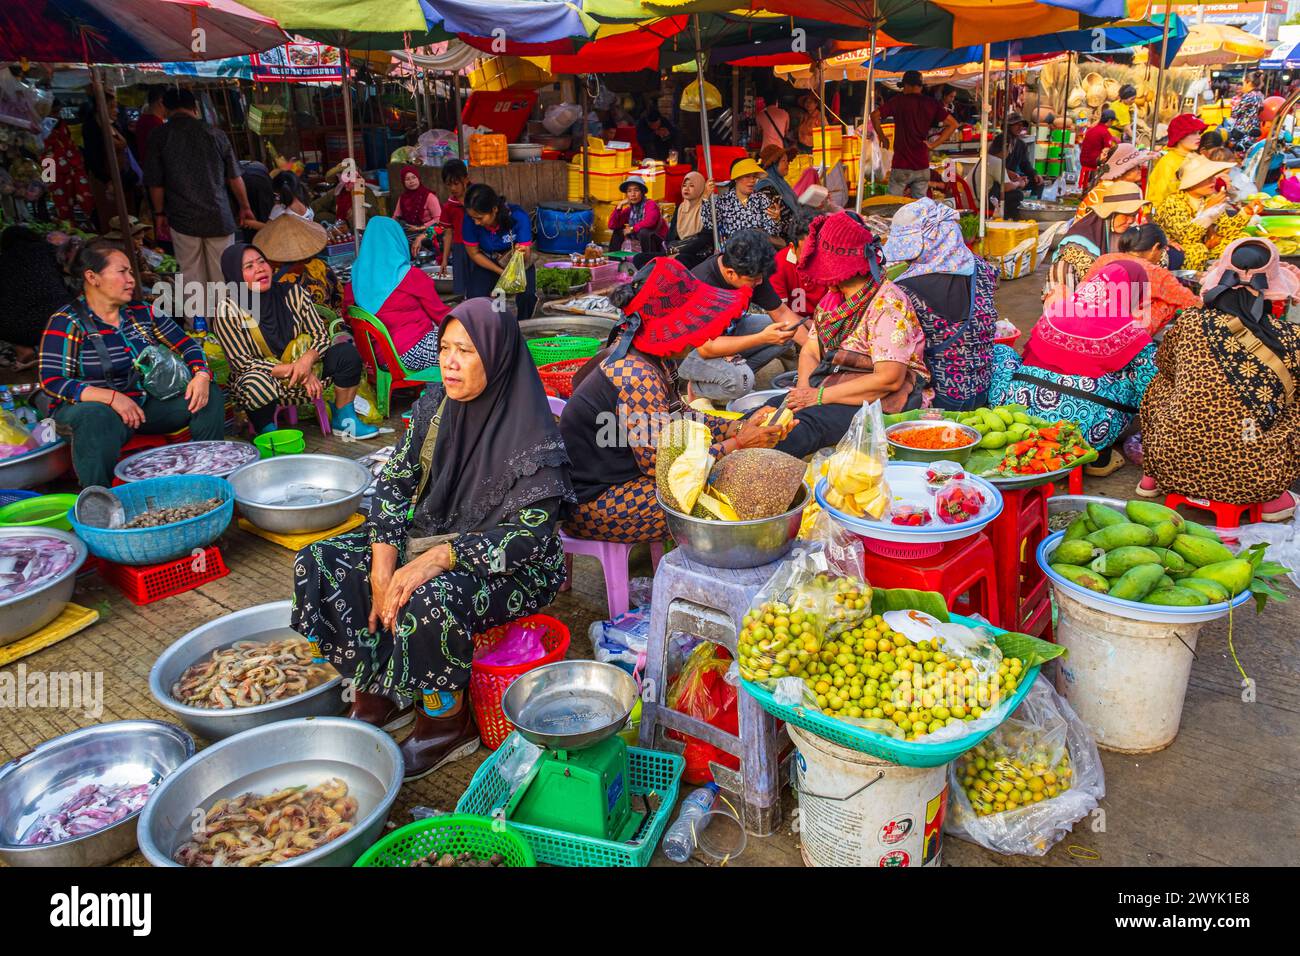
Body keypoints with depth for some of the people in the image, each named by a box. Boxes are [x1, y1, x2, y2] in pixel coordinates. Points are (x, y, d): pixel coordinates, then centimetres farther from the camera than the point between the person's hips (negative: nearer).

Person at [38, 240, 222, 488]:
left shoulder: (141, 312, 7)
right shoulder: (66, 323, -9)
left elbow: (186, 345, 8)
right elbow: (51, 381, -16)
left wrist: (201, 375, -16)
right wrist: (112, 397, -29)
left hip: (146, 404, 5)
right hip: (92, 406, -5)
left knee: (211, 395, -12)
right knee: (99, 419, -40)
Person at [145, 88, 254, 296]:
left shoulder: (159, 136, -4)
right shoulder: (215, 134, -2)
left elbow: (155, 182, -1)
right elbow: (234, 177, 2)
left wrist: (159, 212, 14)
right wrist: (245, 207, 16)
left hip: (182, 218, 0)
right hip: (218, 216, 0)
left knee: (191, 273, 9)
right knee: (222, 271, 9)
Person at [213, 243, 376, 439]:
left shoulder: (293, 293, -2)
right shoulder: (227, 310, -12)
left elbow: (321, 334, 0)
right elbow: (242, 362, -15)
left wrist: (307, 360, -23)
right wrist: (293, 370, -23)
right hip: (265, 379, -4)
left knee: (347, 352, -16)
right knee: (257, 383, -40)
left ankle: (342, 418, -2)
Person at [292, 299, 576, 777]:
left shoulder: (533, 437, -21)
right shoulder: (433, 408, -1)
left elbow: (531, 536, -24)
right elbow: (395, 483, 2)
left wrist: (441, 557, -32)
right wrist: (383, 566, -12)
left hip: (511, 569, -7)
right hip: (431, 535, 7)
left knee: (428, 601, -36)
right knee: (319, 564, -7)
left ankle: (447, 721, -8)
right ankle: (377, 694, 5)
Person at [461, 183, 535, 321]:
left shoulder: (518, 217, -32)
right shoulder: (470, 221, -28)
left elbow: (527, 259, -30)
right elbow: (474, 253, -13)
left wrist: (523, 253, -54)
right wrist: (501, 272, -21)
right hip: (487, 263, 1)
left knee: (527, 295, -27)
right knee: (475, 298, -22)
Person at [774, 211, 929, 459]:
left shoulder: (888, 304, -14)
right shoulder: (834, 298, 13)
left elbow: (889, 379, -23)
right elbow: (810, 352, 12)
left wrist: (820, 395, -21)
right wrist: (804, 391, -11)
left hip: (881, 399, -8)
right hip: (836, 387, 8)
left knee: (809, 421, -33)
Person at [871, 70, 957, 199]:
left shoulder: (898, 101, -1)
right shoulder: (932, 103, 5)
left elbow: (874, 115, -10)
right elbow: (953, 124, 1)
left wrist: (882, 137, 2)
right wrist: (933, 144, 2)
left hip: (901, 165, -3)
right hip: (922, 165, 3)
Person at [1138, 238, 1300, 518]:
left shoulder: (1189, 323, -1)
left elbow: (1164, 364, 19)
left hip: (1174, 466, 2)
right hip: (1254, 480, -1)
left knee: (1159, 386, 27)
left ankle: (1152, 478, 26)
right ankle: (1272, 499, 14)